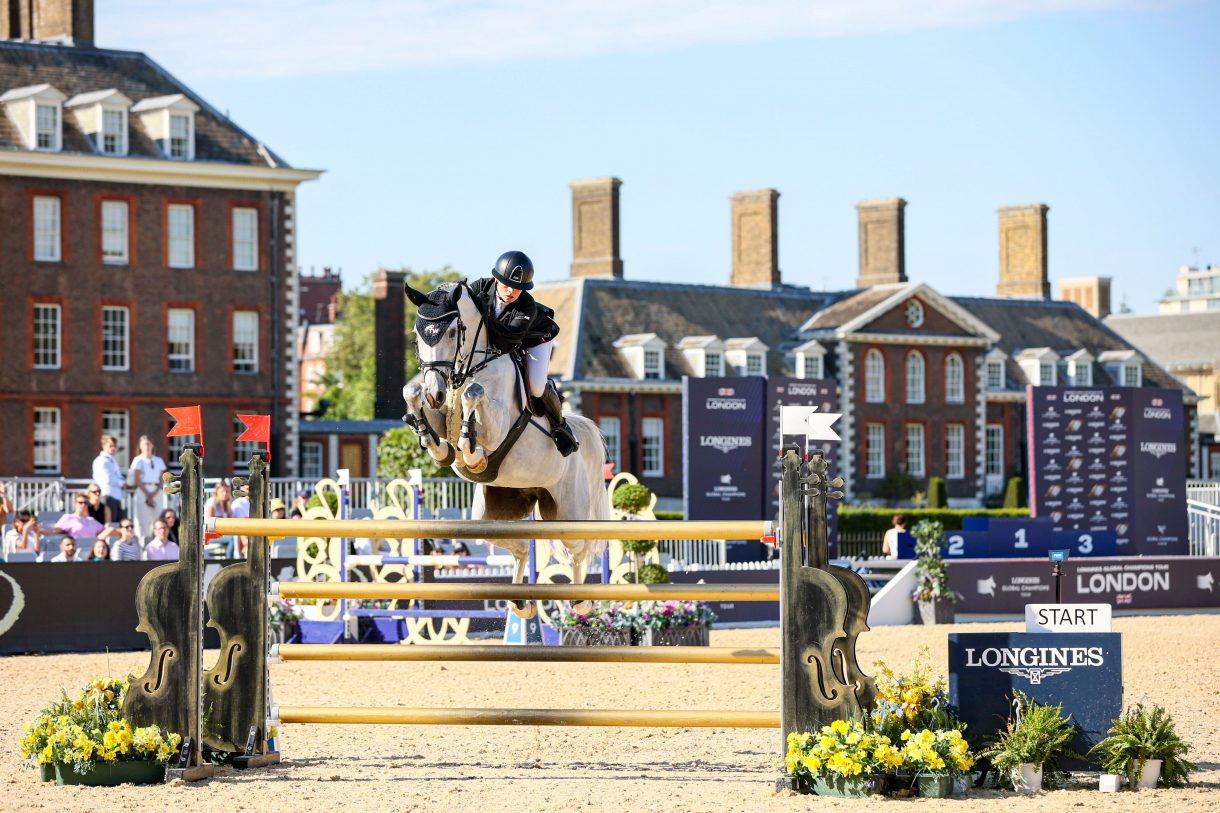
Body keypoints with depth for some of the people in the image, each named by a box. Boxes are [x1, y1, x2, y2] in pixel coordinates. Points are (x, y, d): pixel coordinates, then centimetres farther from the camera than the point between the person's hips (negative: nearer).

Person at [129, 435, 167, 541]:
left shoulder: (159, 461, 15)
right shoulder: (138, 460, 6)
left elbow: (162, 479, 8)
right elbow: (137, 480, -2)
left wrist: (154, 494, -7)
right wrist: (148, 494, -10)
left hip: (157, 491, 3)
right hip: (143, 491, -3)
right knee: (143, 520, -9)